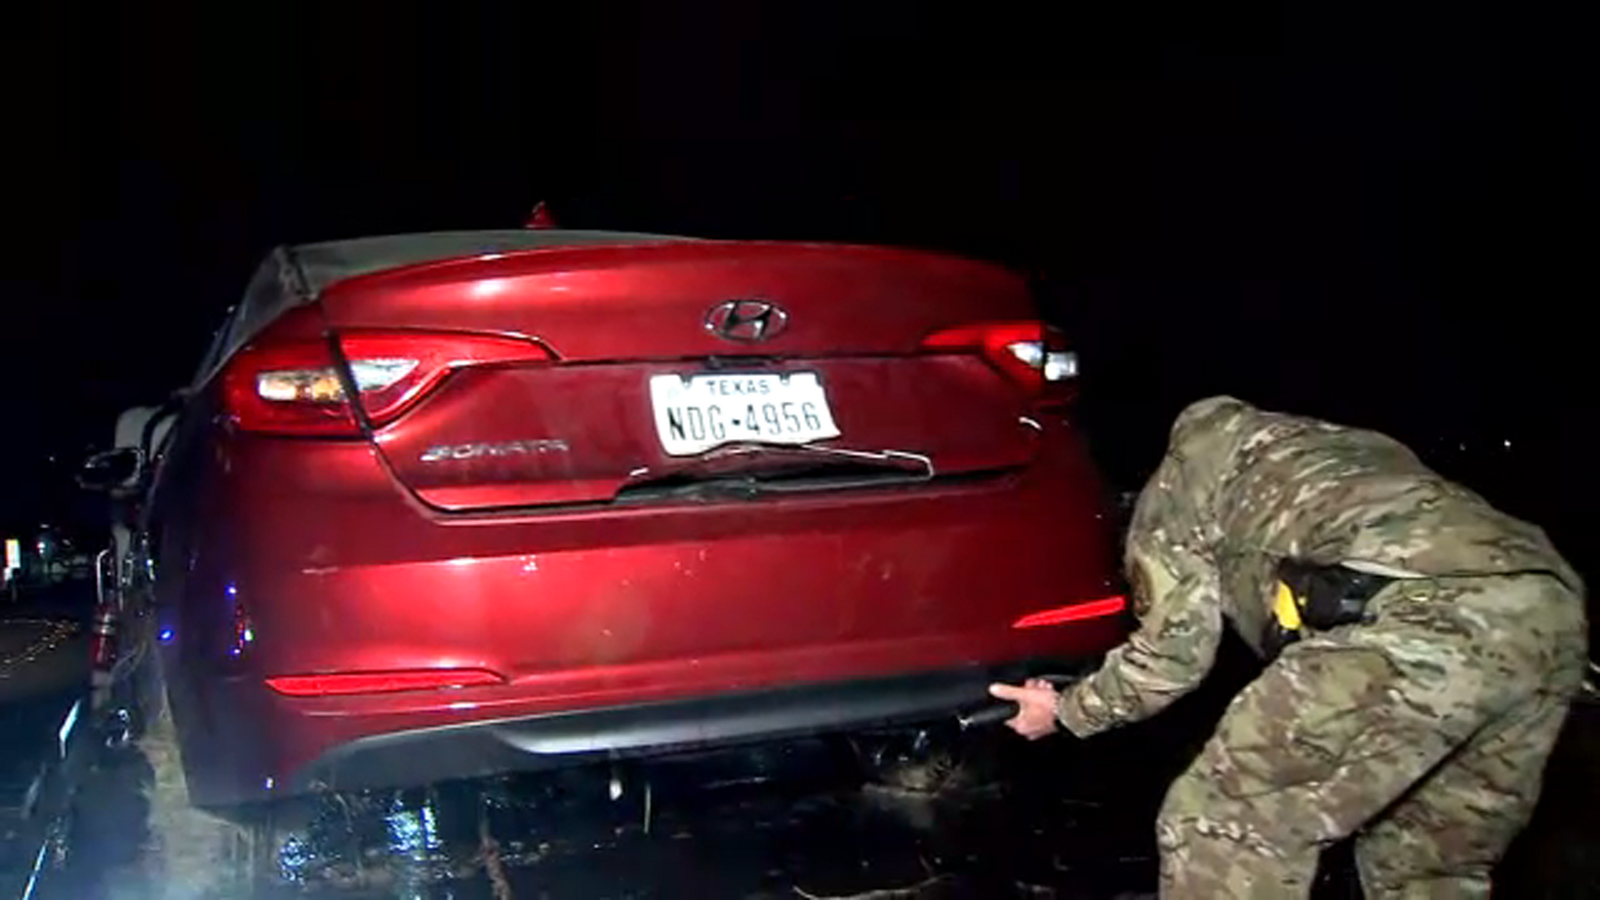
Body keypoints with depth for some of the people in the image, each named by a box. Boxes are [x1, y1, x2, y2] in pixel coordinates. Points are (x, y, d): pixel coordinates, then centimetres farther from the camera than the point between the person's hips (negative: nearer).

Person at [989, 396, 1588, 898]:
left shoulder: (1186, 470, 23)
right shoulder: (1336, 453, 42)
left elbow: (1175, 649, 17)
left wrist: (1071, 710, 34)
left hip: (1421, 612, -8)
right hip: (1549, 605, 8)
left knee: (1224, 828, 4)